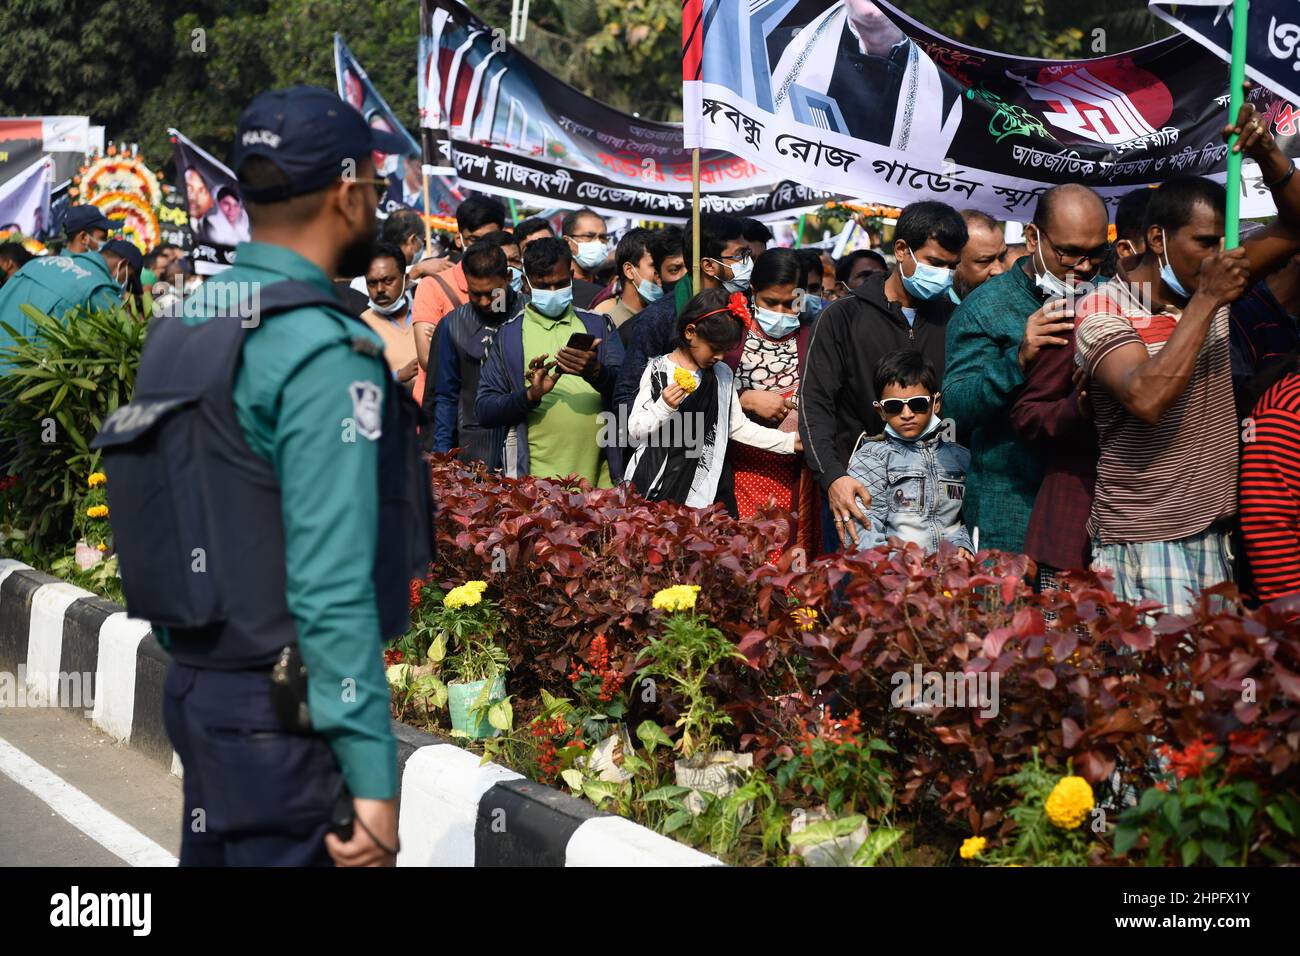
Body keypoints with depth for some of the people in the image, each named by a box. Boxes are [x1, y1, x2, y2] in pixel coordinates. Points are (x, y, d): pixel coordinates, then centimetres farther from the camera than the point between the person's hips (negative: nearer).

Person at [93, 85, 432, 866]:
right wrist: (373, 776, -22)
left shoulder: (184, 329, 9)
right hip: (286, 716, -9)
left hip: (196, 687, 9)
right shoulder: (324, 351, -18)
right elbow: (333, 586, -23)